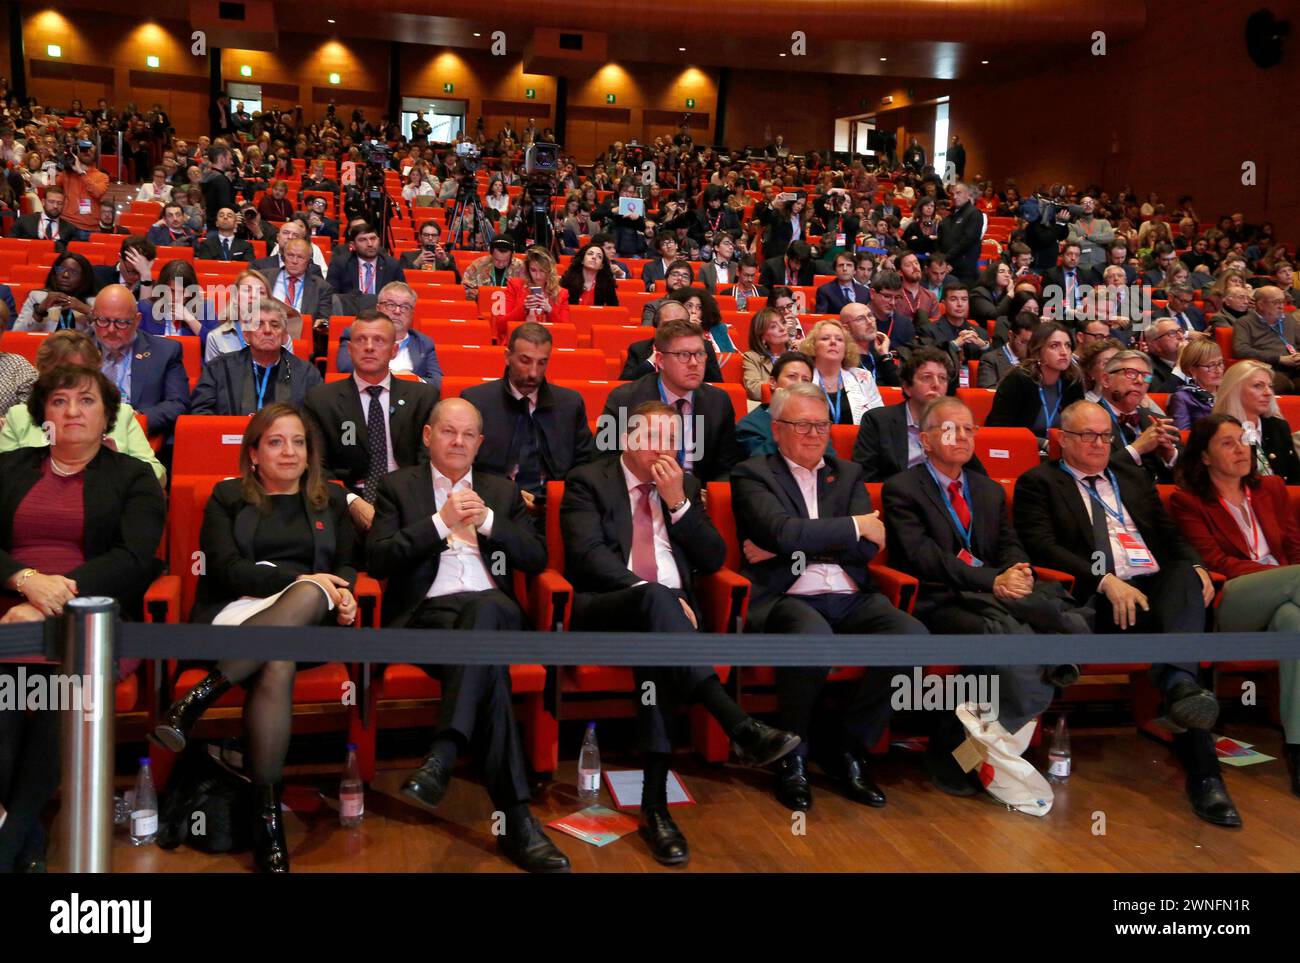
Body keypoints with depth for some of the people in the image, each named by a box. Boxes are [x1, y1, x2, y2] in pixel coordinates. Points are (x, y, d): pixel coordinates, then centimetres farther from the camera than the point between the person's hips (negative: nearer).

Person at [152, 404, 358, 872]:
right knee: (277, 665, -36)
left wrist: (343, 593, -10)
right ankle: (266, 813, -33)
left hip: (309, 623, 2)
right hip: (238, 614, -2)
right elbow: (226, 569, 0)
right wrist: (299, 578, -12)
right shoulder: (227, 498, 14)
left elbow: (347, 565, 15)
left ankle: (200, 695, -36)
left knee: (312, 596, -36)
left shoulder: (330, 500, 22)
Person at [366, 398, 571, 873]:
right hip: (427, 612, -2)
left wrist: (488, 521, -1)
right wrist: (441, 522, -7)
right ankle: (516, 817, -40)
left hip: (495, 609, 2)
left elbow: (536, 558, 13)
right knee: (487, 660, -36)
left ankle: (441, 757, -46)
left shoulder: (502, 491, 25)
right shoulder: (398, 486, 17)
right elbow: (376, 560, 2)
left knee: (484, 607, -39)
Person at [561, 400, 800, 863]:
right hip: (604, 610, -3)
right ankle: (740, 727, -47)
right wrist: (651, 592, -21)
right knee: (656, 599, -37)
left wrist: (678, 502, -2)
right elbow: (588, 553, -9)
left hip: (667, 610, 3)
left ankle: (655, 800, -33)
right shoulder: (588, 481, 6)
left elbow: (712, 560, 10)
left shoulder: (686, 486, 18)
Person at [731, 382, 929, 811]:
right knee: (814, 639, -38)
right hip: (786, 598, -4)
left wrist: (795, 546, -4)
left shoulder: (848, 474, 22)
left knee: (913, 636, -25)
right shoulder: (752, 474, 8)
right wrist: (854, 526, -2)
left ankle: (847, 746, -4)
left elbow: (868, 547, 6)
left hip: (852, 599, 5)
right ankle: (792, 755, -11)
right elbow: (783, 531, -12)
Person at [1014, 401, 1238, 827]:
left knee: (1184, 577, -33)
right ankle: (1203, 773, -44)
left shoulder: (1133, 476, 29)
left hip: (1160, 584, 5)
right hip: (1098, 597, -4)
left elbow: (1169, 533, 24)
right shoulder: (1037, 483, 10)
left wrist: (1195, 567, -1)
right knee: (1153, 617, -35)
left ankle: (1179, 684, -56)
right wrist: (1105, 581, -19)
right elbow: (1041, 546, -6)